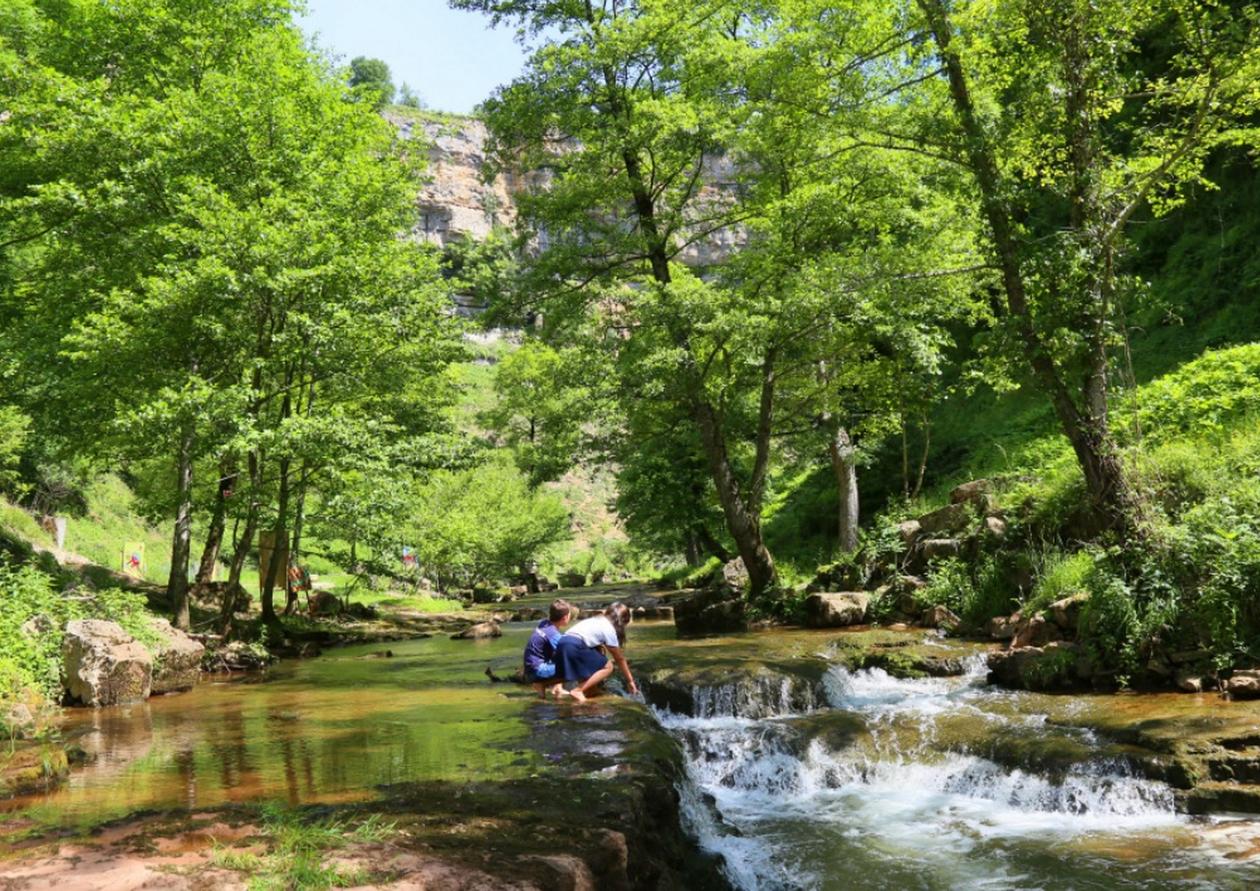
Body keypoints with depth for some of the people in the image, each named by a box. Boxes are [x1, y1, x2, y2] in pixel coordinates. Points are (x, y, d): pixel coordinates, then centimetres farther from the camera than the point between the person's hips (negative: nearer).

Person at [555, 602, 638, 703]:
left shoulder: (596, 620, 29)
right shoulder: (609, 629, 6)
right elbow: (619, 659, 12)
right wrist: (630, 680, 21)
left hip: (563, 643, 8)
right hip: (575, 646, -8)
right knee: (608, 667, 6)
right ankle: (578, 691, -6)